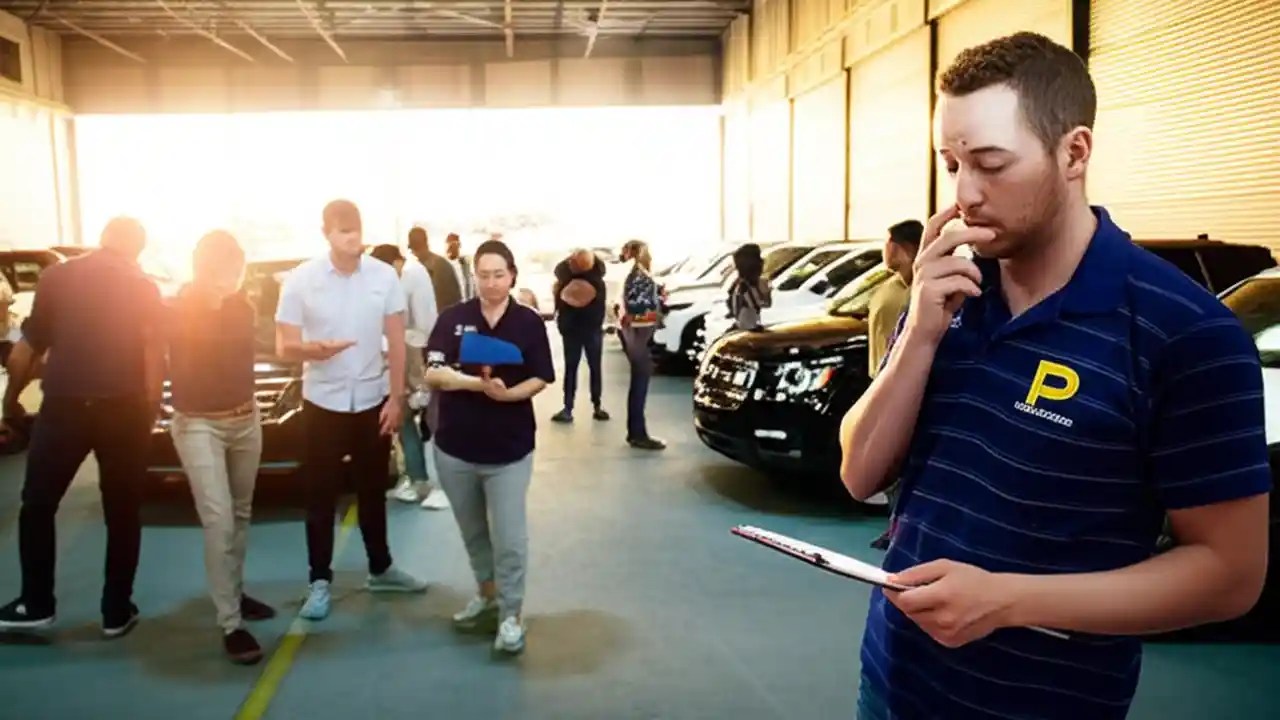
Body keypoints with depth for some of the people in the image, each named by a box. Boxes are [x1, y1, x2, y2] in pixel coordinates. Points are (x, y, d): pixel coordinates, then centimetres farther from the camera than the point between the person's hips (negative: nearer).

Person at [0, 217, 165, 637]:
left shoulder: (57, 276, 5)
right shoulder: (144, 289, 3)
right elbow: (153, 355, -2)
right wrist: (151, 409, 6)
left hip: (64, 407, 0)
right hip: (124, 410, 0)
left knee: (37, 506, 15)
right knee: (122, 514, 8)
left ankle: (36, 605, 18)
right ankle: (117, 613, 13)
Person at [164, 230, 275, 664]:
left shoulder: (241, 307, 0)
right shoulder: (175, 311, -12)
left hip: (246, 418, 5)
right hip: (197, 424, -5)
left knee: (240, 514, 17)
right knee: (218, 522, -10)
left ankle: (235, 594, 34)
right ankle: (231, 625, -4)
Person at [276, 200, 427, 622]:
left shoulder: (385, 277, -5)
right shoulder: (300, 281, -9)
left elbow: (396, 343, 0)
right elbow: (284, 348, -7)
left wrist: (396, 398, -4)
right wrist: (315, 349, -29)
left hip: (373, 400, 2)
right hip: (322, 402, -2)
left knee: (373, 490, 16)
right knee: (321, 495, 6)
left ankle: (381, 570, 31)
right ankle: (320, 581, 18)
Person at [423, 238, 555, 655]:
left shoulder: (529, 322, -4)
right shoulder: (452, 319, -3)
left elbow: (540, 380, -5)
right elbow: (434, 373, -12)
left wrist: (508, 393, -24)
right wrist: (476, 383, -28)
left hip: (510, 448, -2)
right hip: (455, 446, 2)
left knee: (509, 538, -3)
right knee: (473, 532, 18)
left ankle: (511, 614, 12)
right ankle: (487, 594, 39)